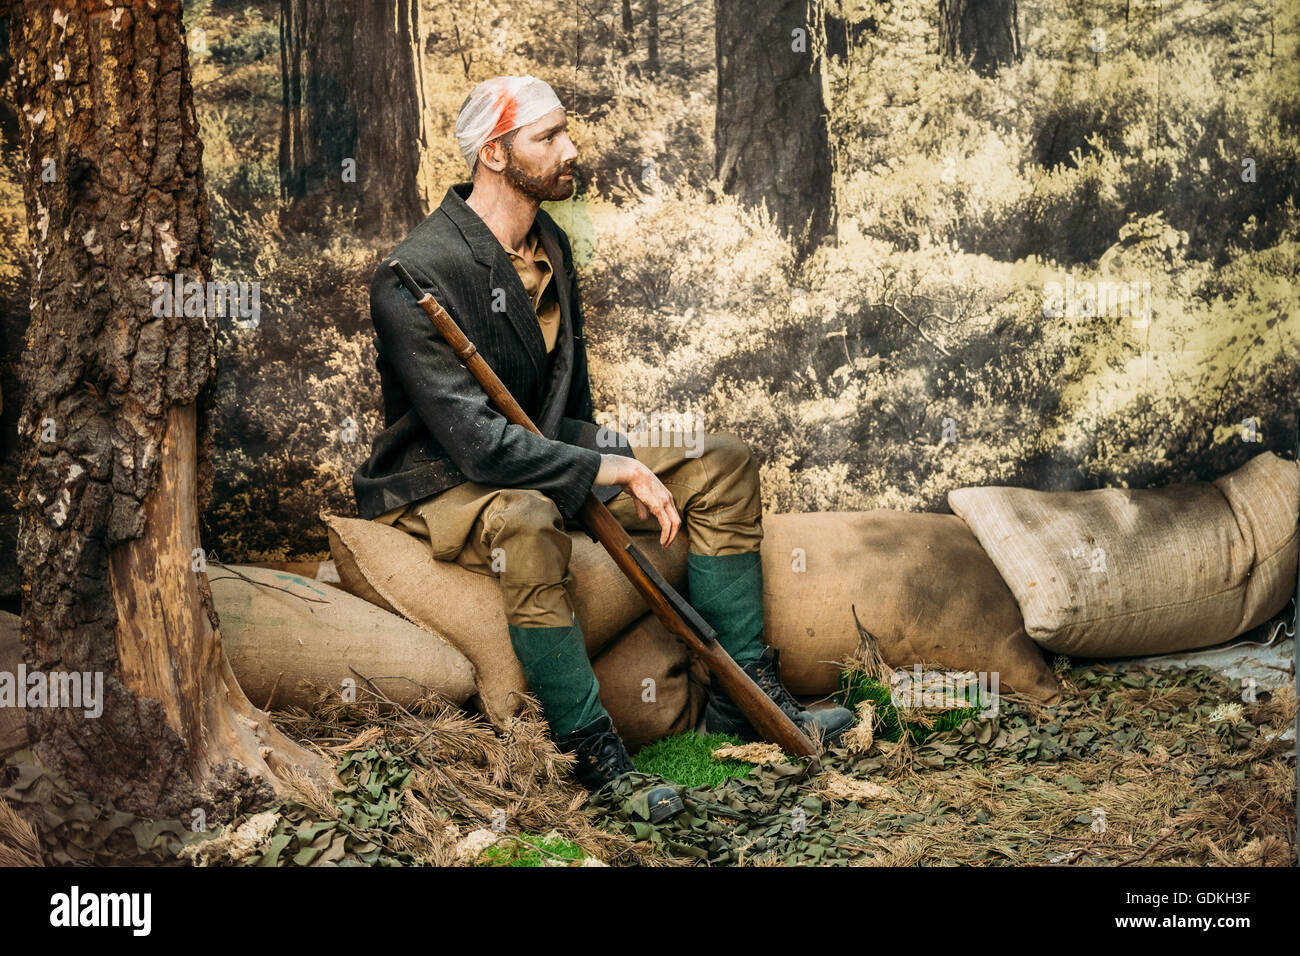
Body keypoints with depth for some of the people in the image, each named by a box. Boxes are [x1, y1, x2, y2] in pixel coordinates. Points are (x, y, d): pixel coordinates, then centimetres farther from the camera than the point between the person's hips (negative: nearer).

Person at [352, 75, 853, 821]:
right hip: (439, 486, -8)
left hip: (540, 462, 9)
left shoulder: (550, 247, 6)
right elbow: (475, 440, -30)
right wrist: (610, 468, -27)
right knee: (527, 522, -44)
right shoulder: (417, 275, -23)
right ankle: (593, 751, -28)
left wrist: (614, 460, -3)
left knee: (723, 462, -1)